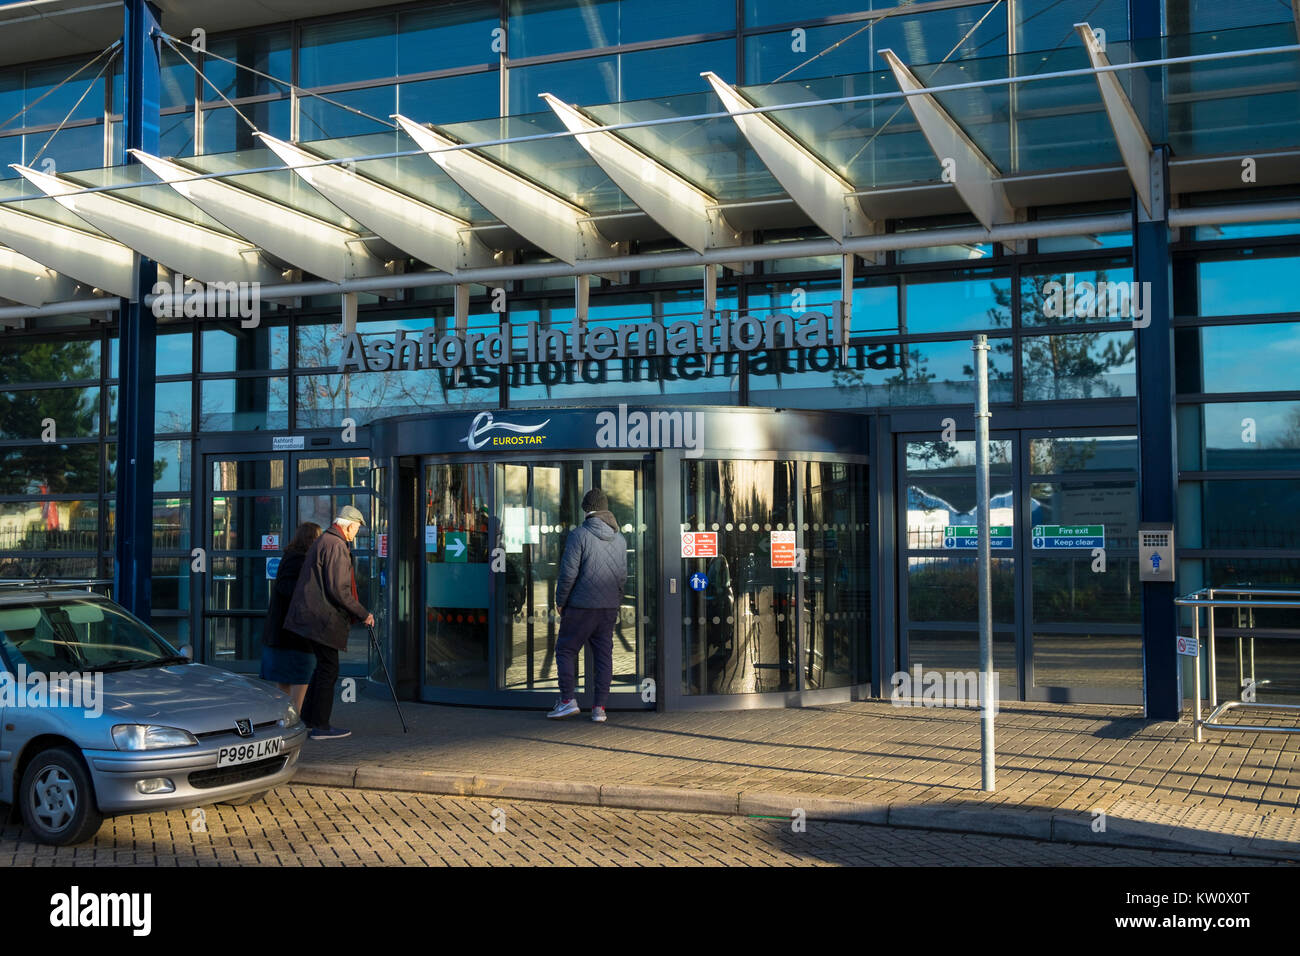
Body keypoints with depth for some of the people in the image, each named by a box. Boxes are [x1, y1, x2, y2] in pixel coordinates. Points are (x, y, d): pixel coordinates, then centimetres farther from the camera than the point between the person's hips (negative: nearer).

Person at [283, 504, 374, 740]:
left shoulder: (321, 542, 19)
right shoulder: (336, 546, -14)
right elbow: (339, 590, -20)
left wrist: (355, 615, 25)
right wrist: (363, 614, -12)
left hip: (312, 616, 10)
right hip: (323, 619, -10)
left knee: (324, 667, 17)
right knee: (328, 670, -4)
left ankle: (307, 719, 23)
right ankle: (320, 726, 0)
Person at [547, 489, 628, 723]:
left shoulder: (579, 534, -11)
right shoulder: (619, 539, 8)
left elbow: (568, 572, -14)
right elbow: (623, 576, 12)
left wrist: (560, 600, -3)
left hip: (582, 605, -5)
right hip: (610, 607, 5)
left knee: (566, 650, 7)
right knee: (604, 654, 7)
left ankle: (567, 700, 0)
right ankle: (599, 708, 6)